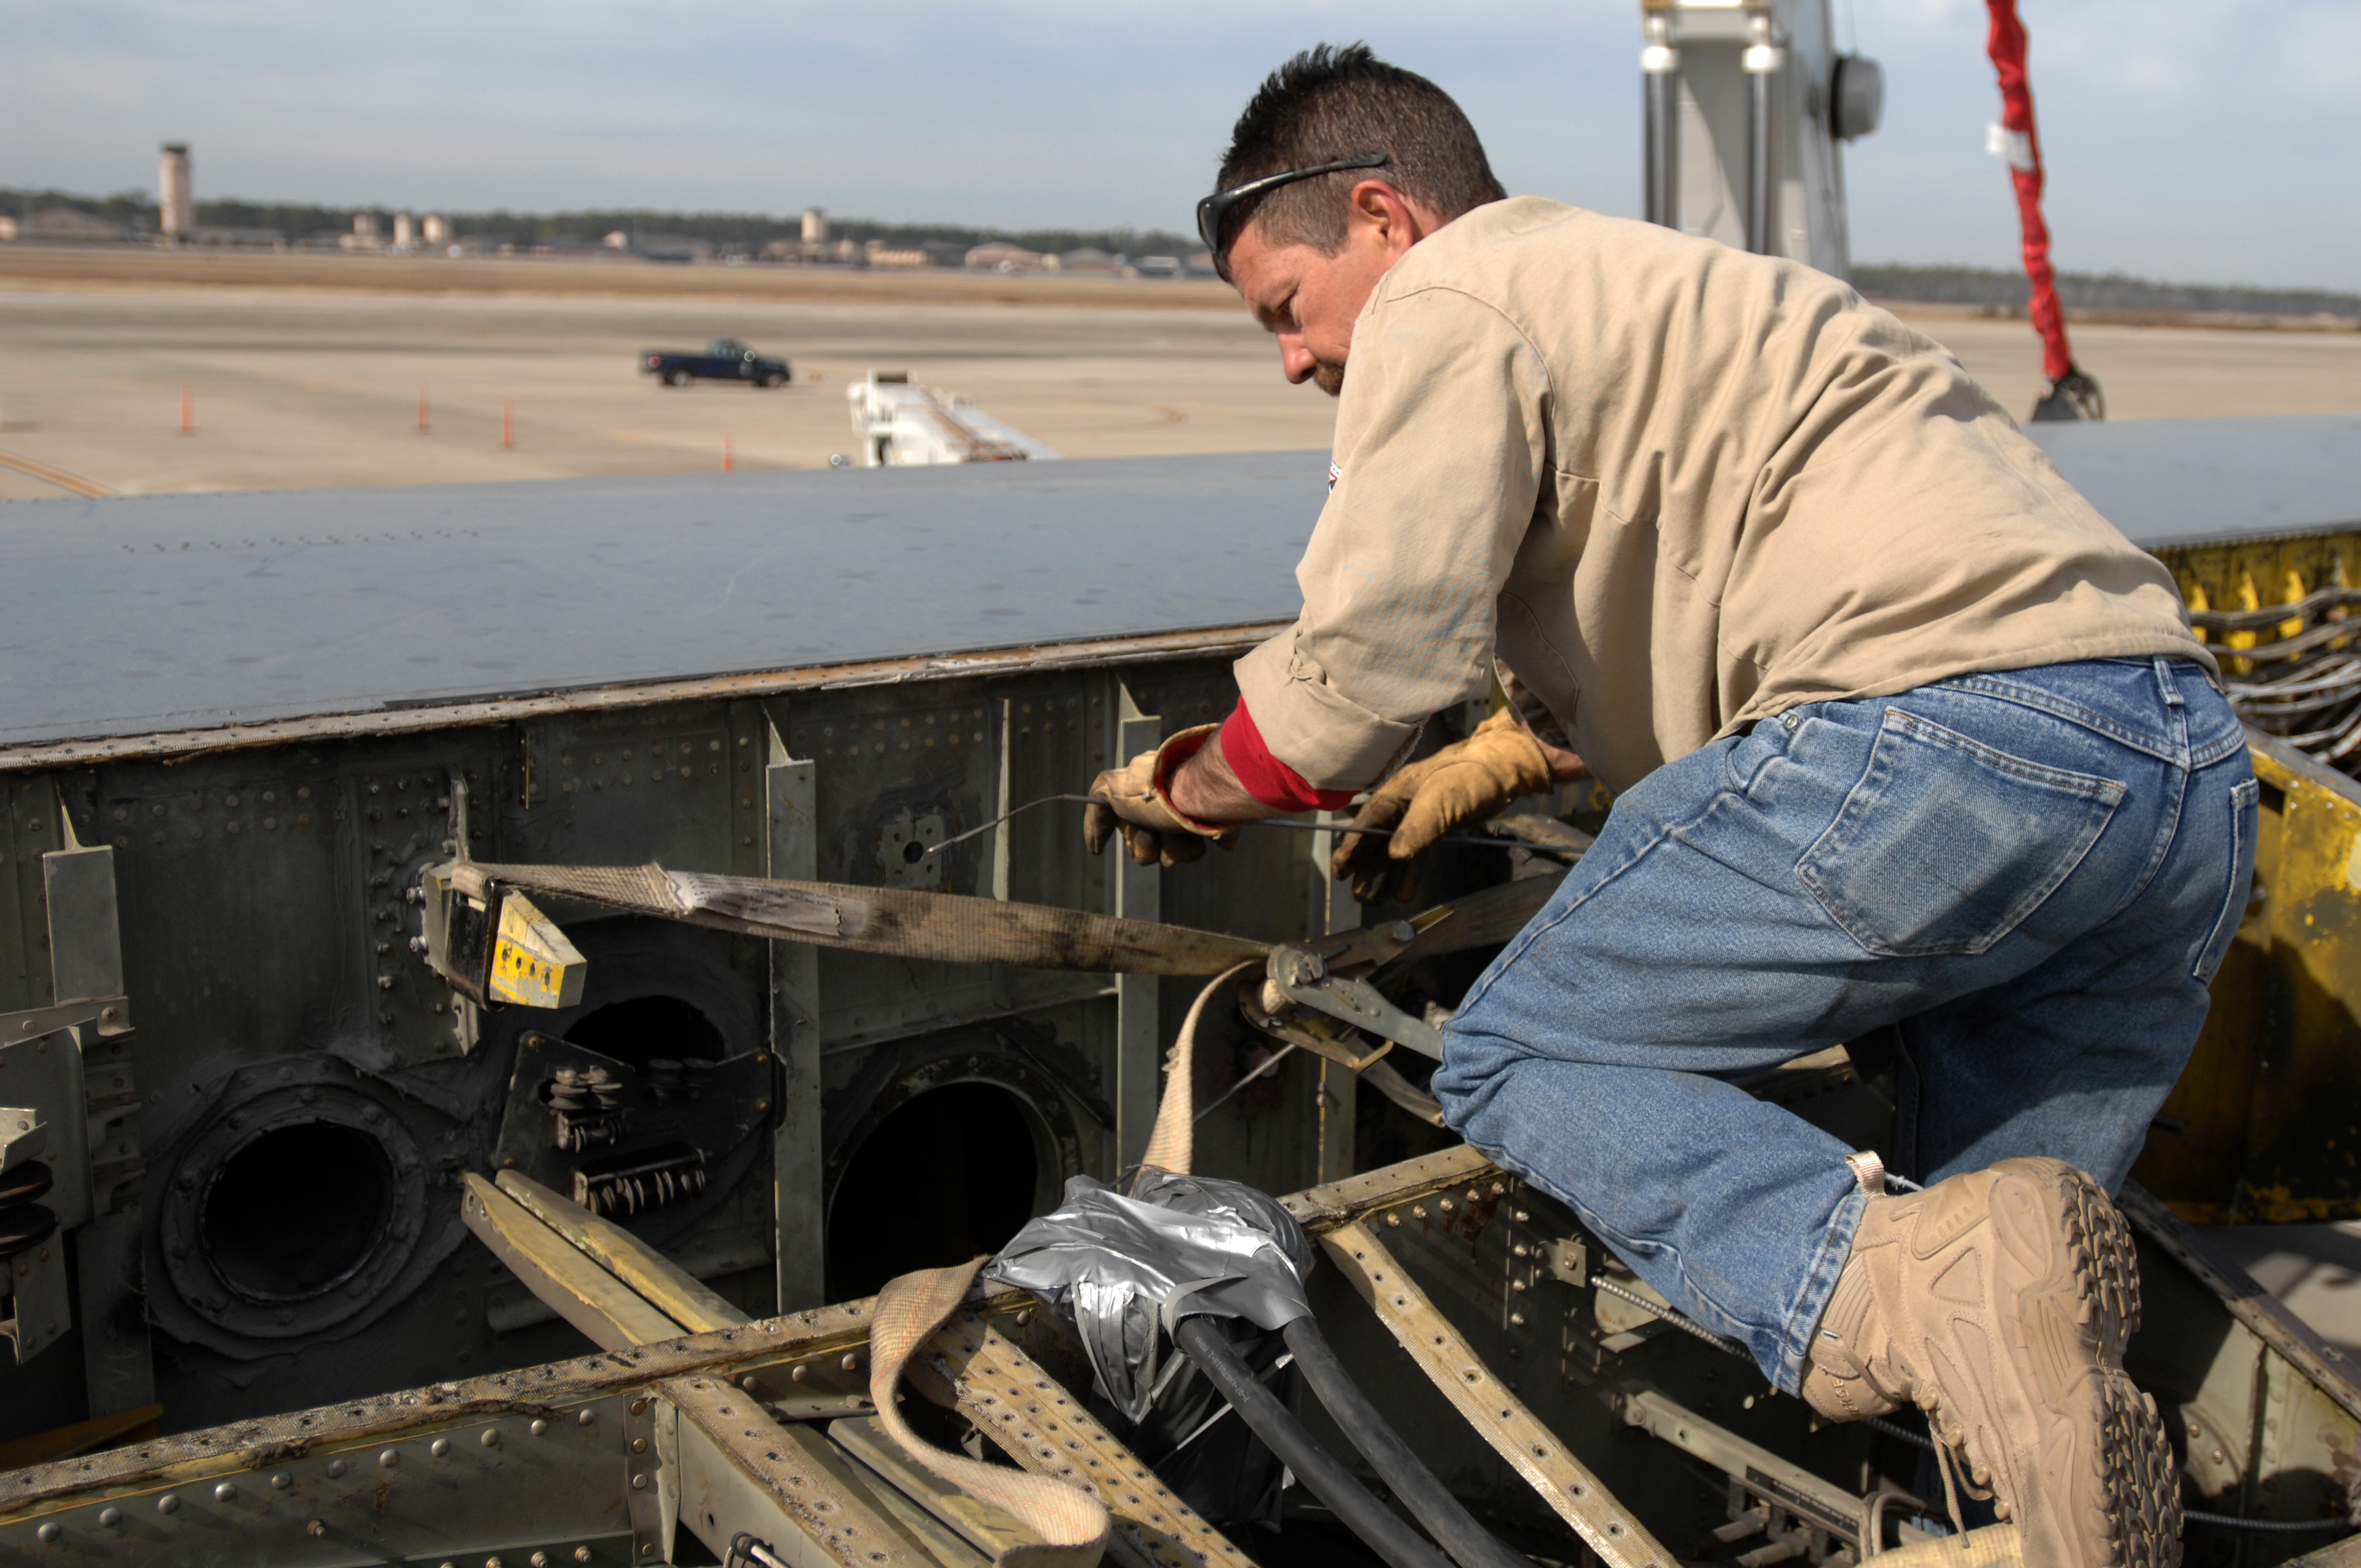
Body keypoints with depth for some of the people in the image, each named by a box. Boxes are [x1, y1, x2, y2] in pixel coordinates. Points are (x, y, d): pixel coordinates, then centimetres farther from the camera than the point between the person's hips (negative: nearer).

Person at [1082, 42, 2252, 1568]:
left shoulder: (1449, 304, 4)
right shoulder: (1650, 281, 33)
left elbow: (1353, 684, -6)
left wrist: (1178, 787, 13)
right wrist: (1490, 766, 43)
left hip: (1943, 747, -10)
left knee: (1522, 1061, 3)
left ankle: (1897, 1281, -18)